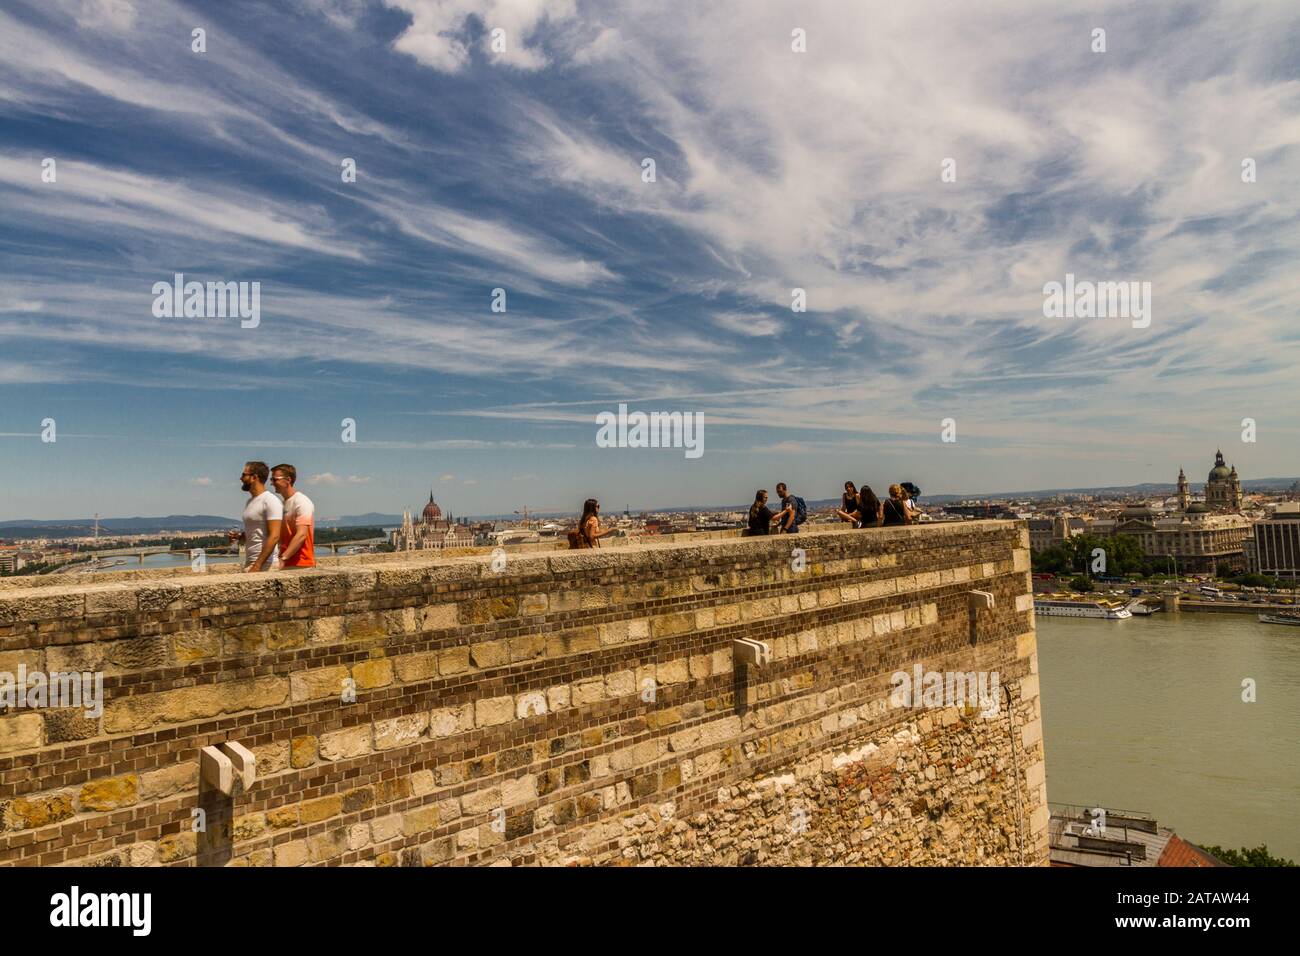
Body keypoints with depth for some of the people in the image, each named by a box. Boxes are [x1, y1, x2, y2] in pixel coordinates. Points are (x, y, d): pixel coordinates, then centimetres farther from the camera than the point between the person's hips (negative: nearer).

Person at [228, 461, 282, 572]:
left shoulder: (270, 501, -12)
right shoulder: (250, 501, 17)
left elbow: (274, 536, -19)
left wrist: (257, 565, -22)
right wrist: (238, 536, 6)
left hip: (265, 565, -8)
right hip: (249, 563, 9)